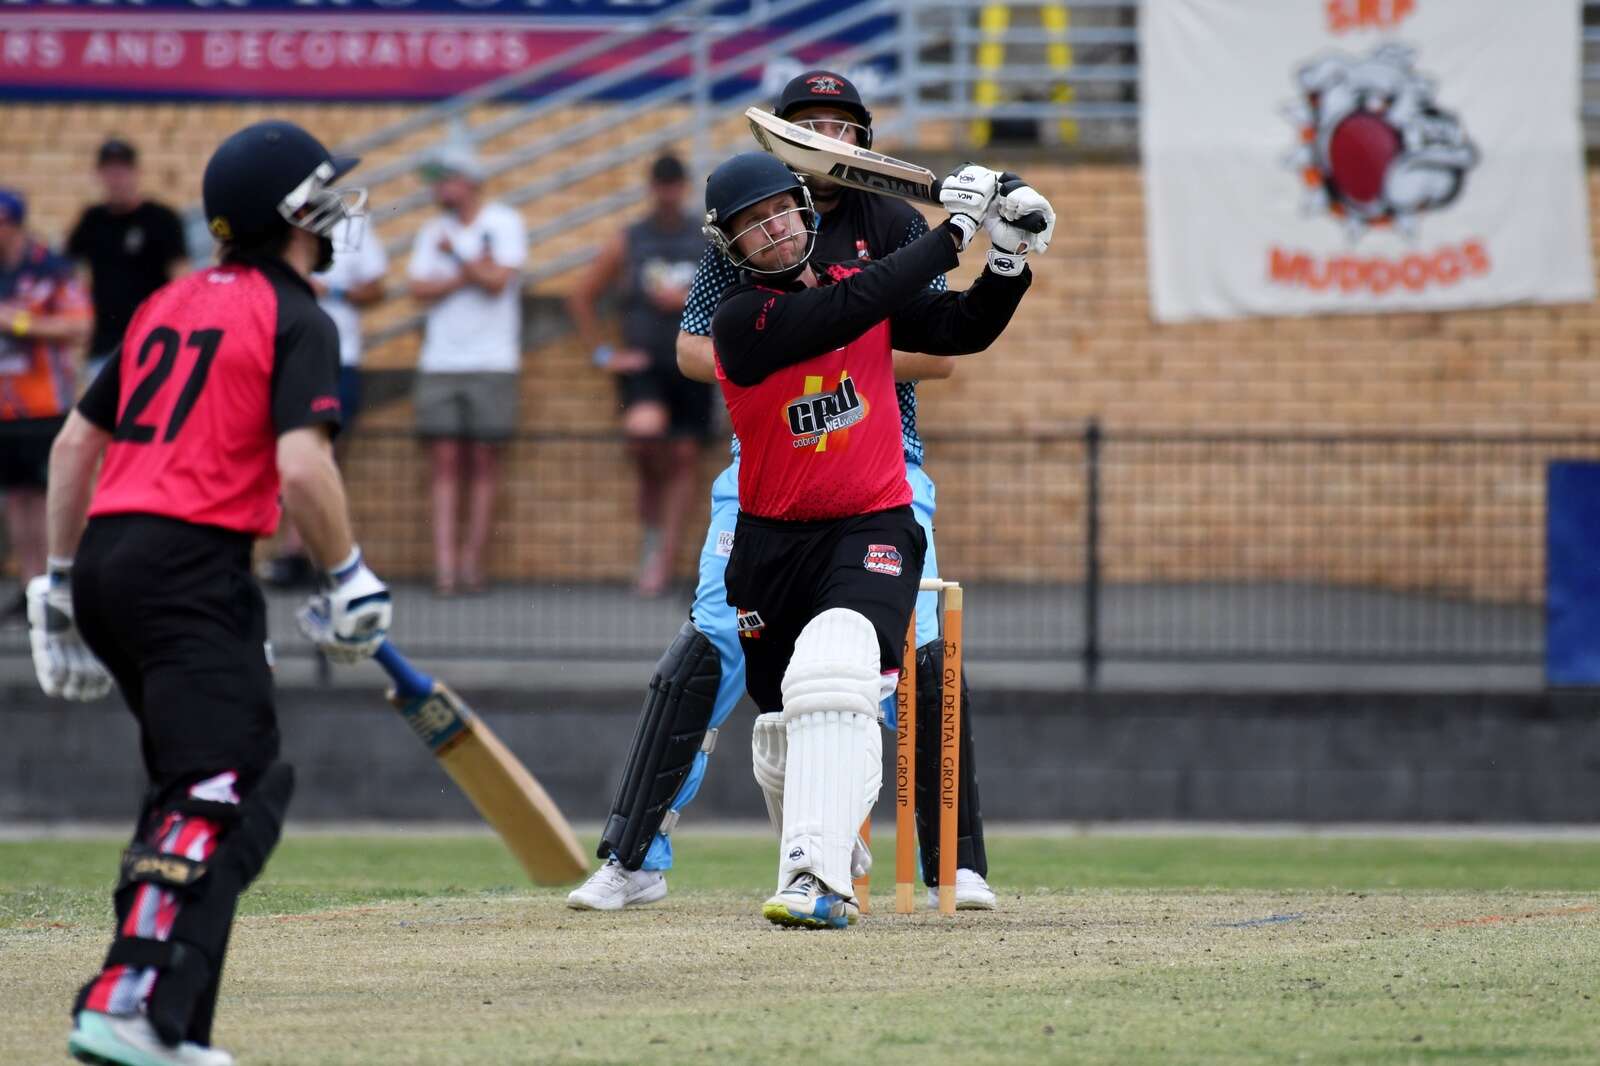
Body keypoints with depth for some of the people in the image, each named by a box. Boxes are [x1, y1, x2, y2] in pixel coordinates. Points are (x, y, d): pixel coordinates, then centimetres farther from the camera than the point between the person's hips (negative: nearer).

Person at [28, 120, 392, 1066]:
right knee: (220, 792, -13)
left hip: (107, 562, 8)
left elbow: (76, 442, 22)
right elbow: (301, 466, -17)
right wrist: (348, 577, -5)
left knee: (222, 778, 15)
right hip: (191, 569, -8)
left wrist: (63, 581, 27)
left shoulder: (171, 305, 19)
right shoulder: (296, 320, -4)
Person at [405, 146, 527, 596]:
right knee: (445, 462, -4)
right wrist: (473, 272, -8)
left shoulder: (504, 223, 2)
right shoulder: (433, 230, 13)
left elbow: (498, 280, -11)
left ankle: (472, 562, 1)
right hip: (439, 363, 3)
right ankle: (444, 563, -8)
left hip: (491, 361, -3)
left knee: (483, 461, -2)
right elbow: (419, 288, 0)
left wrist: (455, 254, -1)